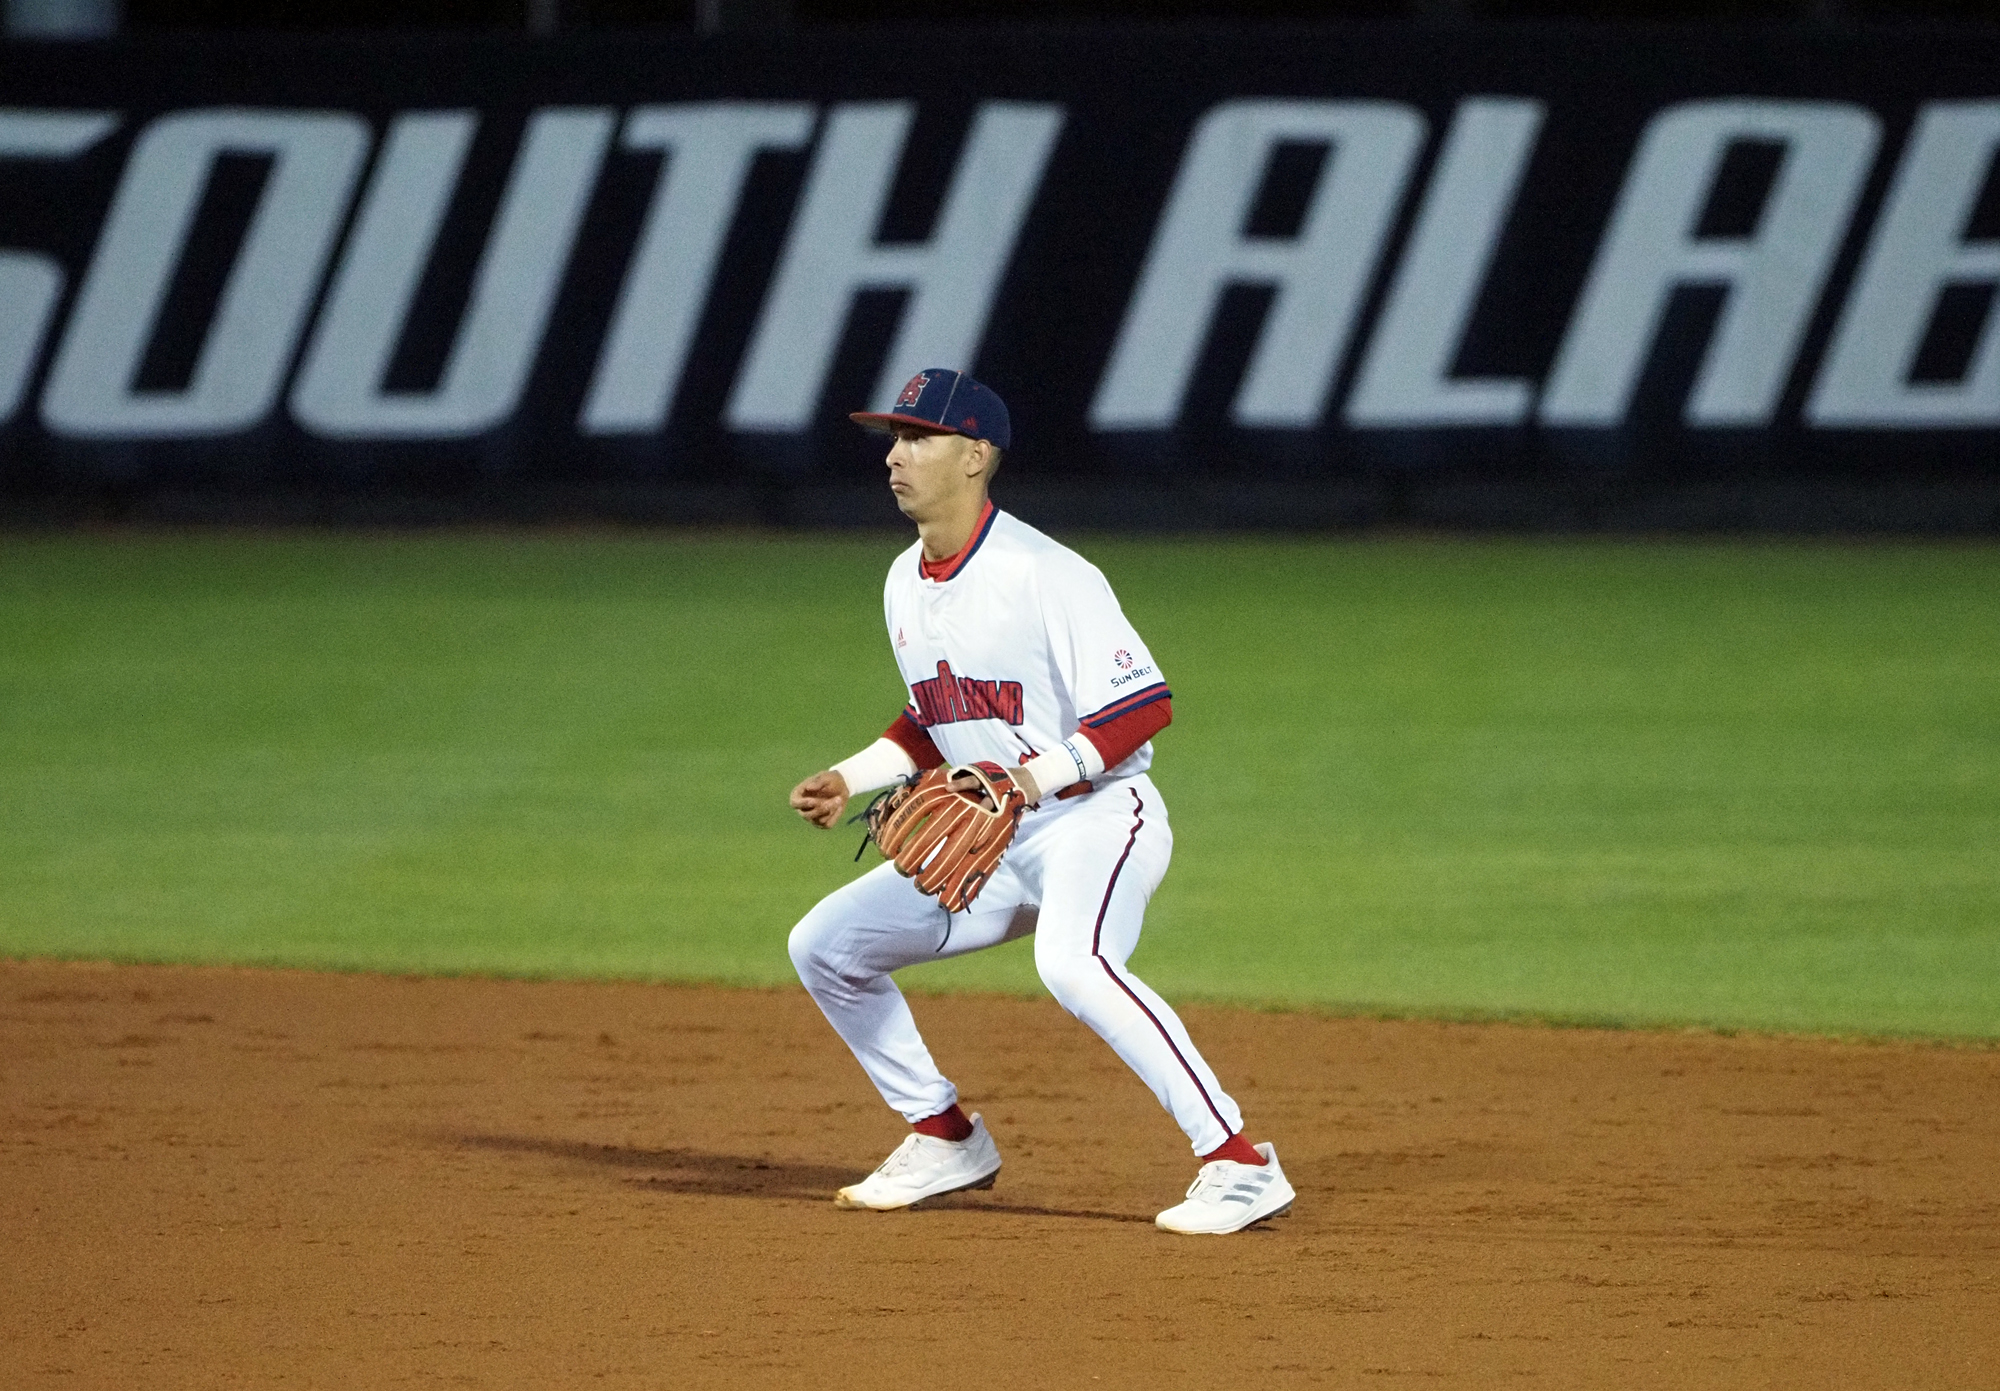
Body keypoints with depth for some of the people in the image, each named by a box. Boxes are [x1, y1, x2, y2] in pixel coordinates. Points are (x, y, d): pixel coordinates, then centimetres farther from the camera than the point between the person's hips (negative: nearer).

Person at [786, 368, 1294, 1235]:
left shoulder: (1045, 576, -17)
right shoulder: (906, 584, 10)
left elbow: (1144, 705, -21)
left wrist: (1042, 772, -32)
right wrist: (851, 780, 10)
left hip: (1096, 818, -9)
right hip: (987, 841, 9)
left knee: (1071, 963, -38)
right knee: (824, 945, 8)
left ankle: (1238, 1162, -35)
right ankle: (945, 1139, 21)